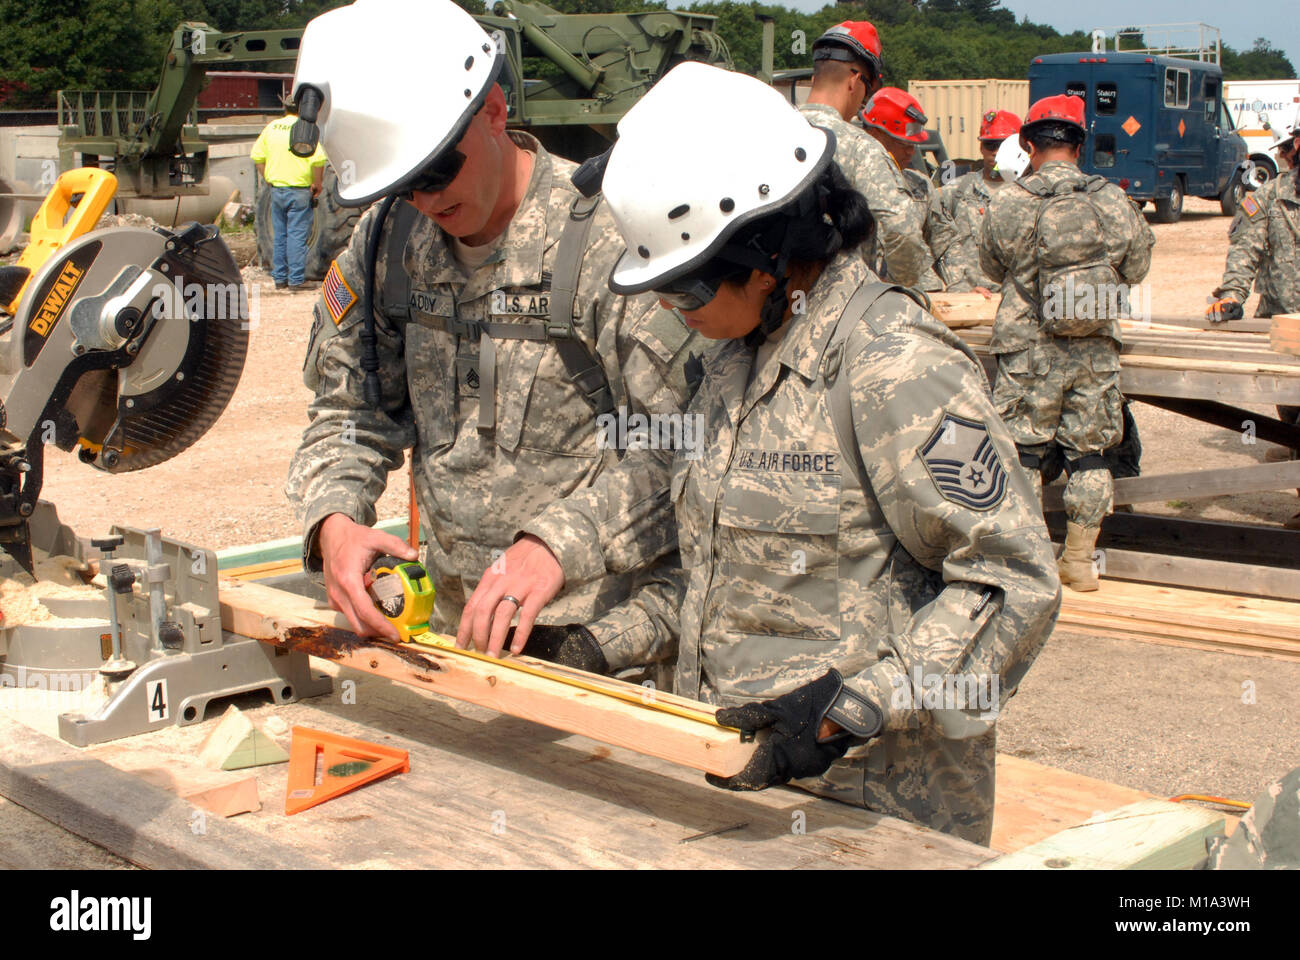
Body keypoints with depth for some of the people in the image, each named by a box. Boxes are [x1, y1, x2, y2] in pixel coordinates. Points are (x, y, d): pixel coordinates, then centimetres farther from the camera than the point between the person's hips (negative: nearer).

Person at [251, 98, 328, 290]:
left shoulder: (271, 127, 6)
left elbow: (257, 156, 10)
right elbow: (318, 160, -20)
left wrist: (267, 179, 16)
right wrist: (317, 184, -7)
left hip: (276, 188, 5)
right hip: (299, 190, -5)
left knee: (279, 235, 13)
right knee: (297, 235, 0)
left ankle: (279, 278, 17)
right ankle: (296, 279, 1)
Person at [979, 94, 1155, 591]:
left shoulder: (1006, 205, -8)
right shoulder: (1114, 202, -3)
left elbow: (991, 267, 8)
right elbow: (1137, 268, 11)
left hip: (1029, 350, -2)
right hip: (1097, 350, 2)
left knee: (1023, 452, 7)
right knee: (1090, 454, 11)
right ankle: (1080, 561, 18)